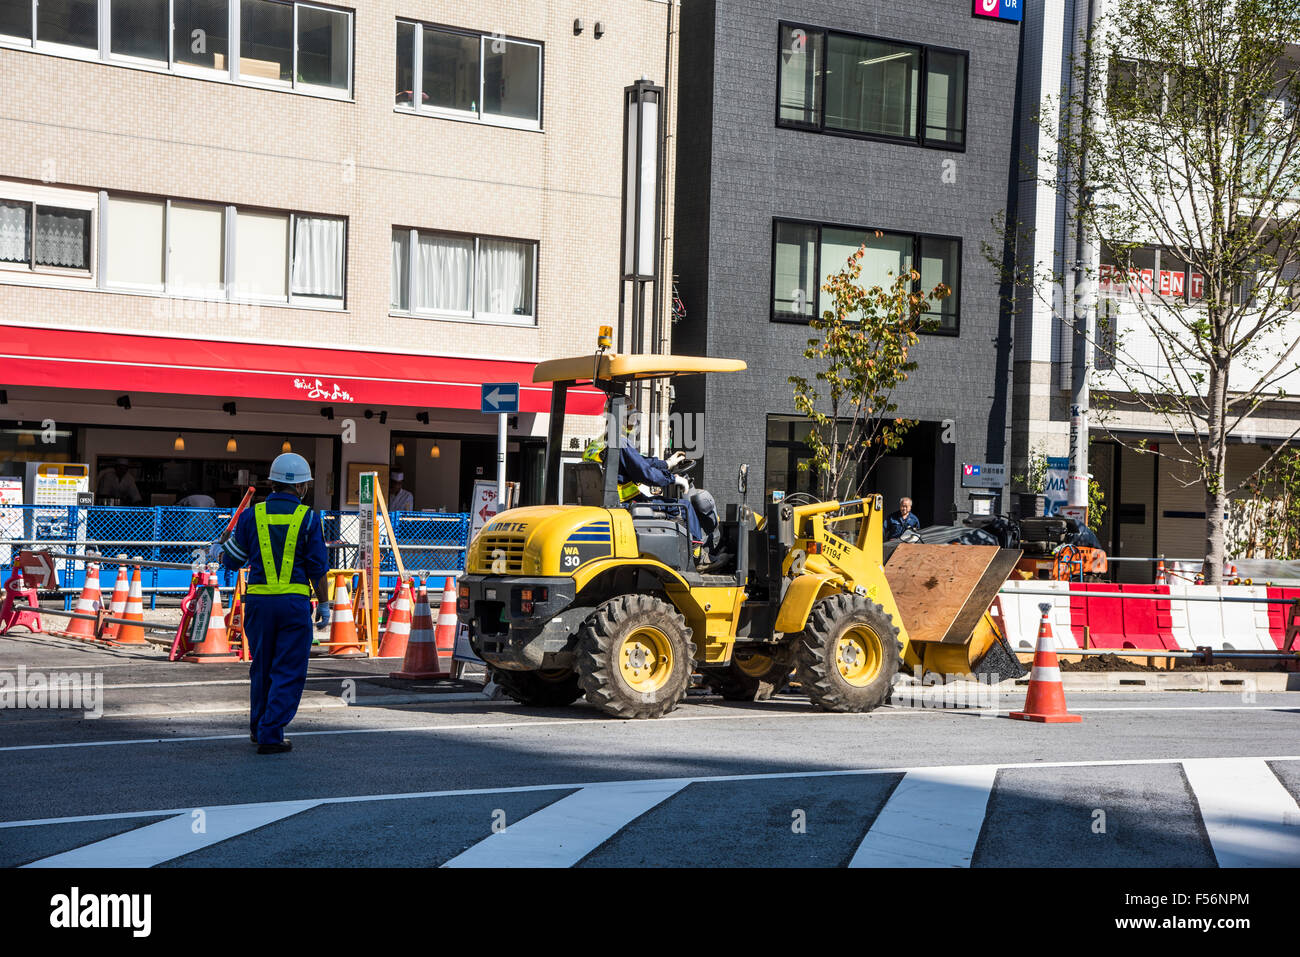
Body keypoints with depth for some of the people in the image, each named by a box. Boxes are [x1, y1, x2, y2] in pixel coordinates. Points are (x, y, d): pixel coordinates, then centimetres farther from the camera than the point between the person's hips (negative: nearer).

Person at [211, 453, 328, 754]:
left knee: (262, 668, 18)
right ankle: (270, 735, -2)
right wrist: (324, 604, 7)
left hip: (258, 600, 3)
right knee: (288, 672, 3)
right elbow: (318, 568, -3)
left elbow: (232, 560, 12)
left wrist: (216, 552, 35)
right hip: (294, 602, -3)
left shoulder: (251, 515, 4)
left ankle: (258, 728, 31)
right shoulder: (308, 518, -2)